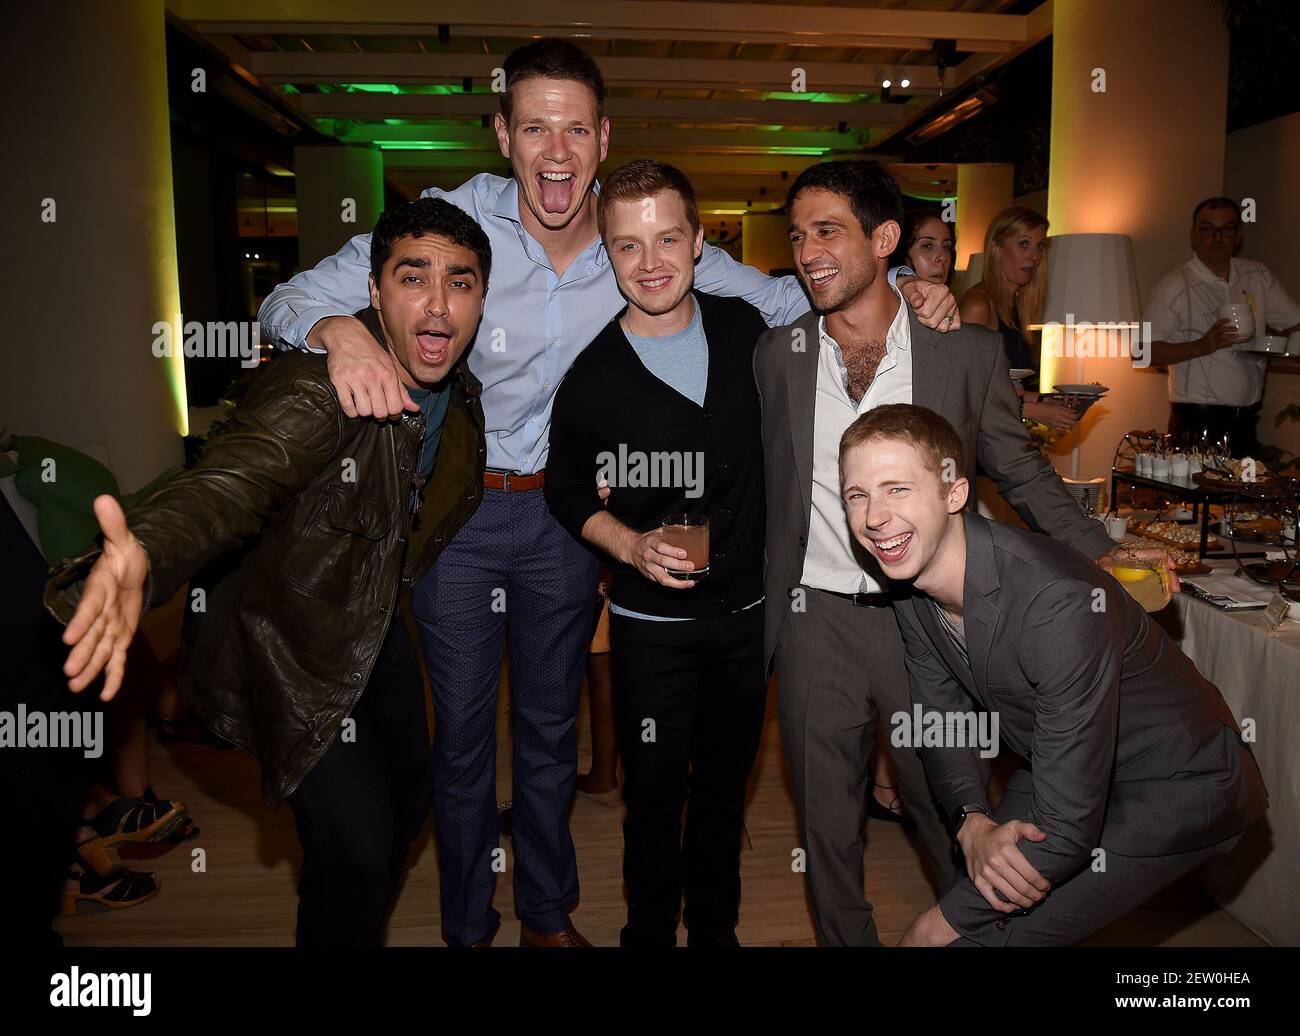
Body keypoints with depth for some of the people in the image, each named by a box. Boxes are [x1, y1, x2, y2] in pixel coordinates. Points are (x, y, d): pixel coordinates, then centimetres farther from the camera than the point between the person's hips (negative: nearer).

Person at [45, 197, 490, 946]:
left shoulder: (461, 390, -7)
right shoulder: (318, 386, -31)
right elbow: (228, 482, -49)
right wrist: (143, 560, -68)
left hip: (370, 621, 8)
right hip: (283, 639, -7)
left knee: (410, 795, 21)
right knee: (355, 844, -10)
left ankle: (362, 925, 51)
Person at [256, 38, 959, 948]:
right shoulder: (452, 219, -16)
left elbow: (779, 298, 2)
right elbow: (288, 301, -15)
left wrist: (898, 286, -15)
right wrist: (340, 330, -39)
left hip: (561, 508, 3)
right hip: (452, 506, -2)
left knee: (552, 725, 18)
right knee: (464, 730, 11)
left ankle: (549, 915, 41)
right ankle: (466, 926, 36)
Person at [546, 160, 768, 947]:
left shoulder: (745, 329, -3)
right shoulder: (593, 376, -13)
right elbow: (567, 487, -1)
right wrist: (632, 546, -16)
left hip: (747, 608, 3)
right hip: (651, 622, -3)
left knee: (726, 784, 19)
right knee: (656, 793, 9)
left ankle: (716, 926, 42)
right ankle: (650, 931, 36)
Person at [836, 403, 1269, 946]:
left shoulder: (1060, 604, -36)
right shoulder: (908, 574, -13)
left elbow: (1065, 828, -31)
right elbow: (939, 714, 1)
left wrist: (945, 922, -18)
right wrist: (973, 823, -17)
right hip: (1059, 767, 7)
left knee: (975, 934, -13)